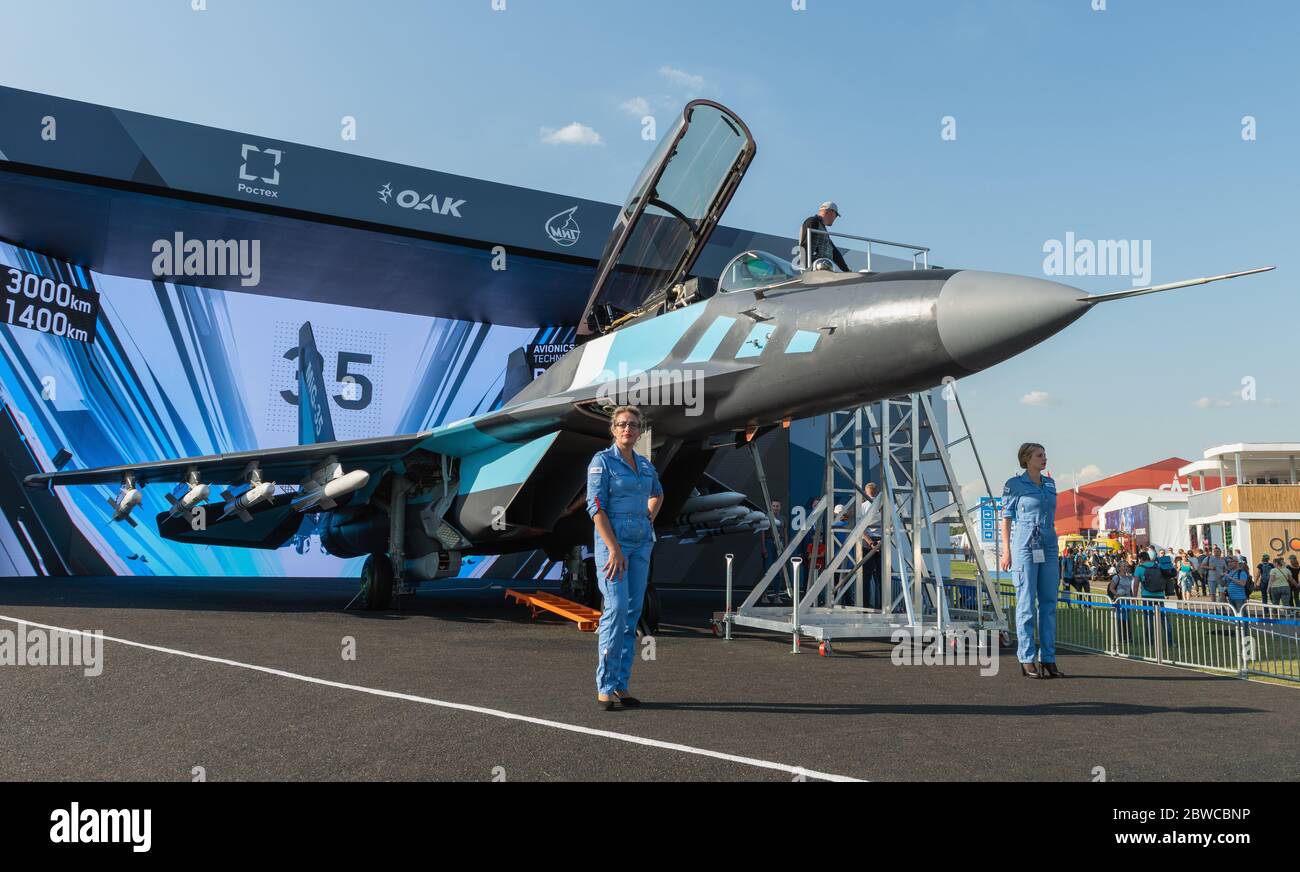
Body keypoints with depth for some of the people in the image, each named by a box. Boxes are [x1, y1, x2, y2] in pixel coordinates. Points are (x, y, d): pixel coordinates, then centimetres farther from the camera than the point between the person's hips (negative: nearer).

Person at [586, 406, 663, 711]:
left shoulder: (645, 464, 13)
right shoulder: (602, 461, -5)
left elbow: (658, 494, 33)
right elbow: (596, 508, -12)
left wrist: (649, 519, 15)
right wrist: (614, 549, -18)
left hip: (641, 543, 6)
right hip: (611, 540, -6)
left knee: (633, 612, 5)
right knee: (616, 608, -15)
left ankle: (621, 685, 11)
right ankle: (605, 687, -9)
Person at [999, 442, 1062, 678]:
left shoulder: (1049, 484, 14)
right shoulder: (1014, 484, -2)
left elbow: (1051, 518, 20)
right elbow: (1006, 519, -3)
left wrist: (1054, 548, 17)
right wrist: (1006, 551, -8)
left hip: (1048, 548, 6)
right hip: (1024, 546, -6)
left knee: (1049, 603, 5)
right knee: (1026, 604, -4)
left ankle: (1048, 659, 11)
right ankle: (1027, 661, 1)